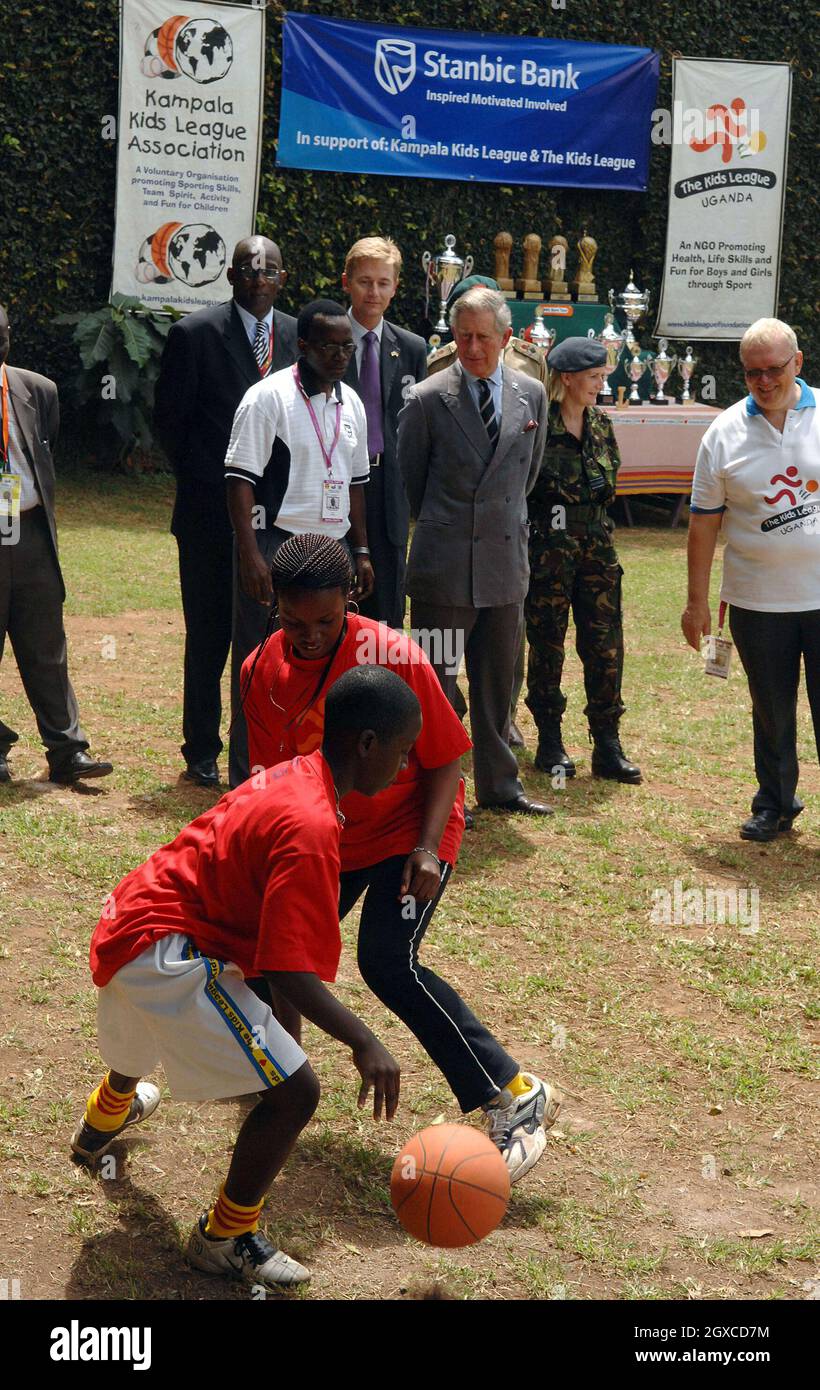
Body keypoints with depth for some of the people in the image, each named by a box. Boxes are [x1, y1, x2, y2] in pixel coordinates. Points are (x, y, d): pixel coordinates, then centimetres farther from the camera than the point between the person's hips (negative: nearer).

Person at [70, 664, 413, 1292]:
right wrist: (364, 1042, -30)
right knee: (293, 1091, -10)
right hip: (166, 954, -10)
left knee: (138, 1050, 41)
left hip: (129, 921, 10)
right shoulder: (311, 826, -25)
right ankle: (226, 1240, 10)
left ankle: (103, 1122, 75)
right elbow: (289, 970, -29)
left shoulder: (292, 776, 2)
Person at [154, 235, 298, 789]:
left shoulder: (299, 336, 8)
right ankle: (202, 753, 15)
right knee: (209, 636, 5)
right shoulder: (194, 334, -5)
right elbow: (170, 418, -2)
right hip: (212, 514, -3)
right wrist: (205, 479, -4)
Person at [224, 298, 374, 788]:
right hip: (275, 546, -6)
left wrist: (362, 551, 16)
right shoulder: (269, 397, -8)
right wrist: (250, 555, -19)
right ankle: (248, 780, 5)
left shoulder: (351, 404, 12)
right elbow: (241, 479, -13)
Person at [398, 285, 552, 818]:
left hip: (507, 560, 4)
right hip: (444, 565, -4)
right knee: (435, 684, 2)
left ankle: (499, 784, 26)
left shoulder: (532, 395, 4)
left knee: (497, 683, 14)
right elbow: (409, 478, 5)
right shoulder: (428, 399, -8)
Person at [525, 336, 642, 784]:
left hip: (597, 549, 6)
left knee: (606, 646, 3)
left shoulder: (601, 425, 10)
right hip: (548, 549, -5)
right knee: (547, 646, 5)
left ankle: (607, 747, 8)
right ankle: (550, 744, 15)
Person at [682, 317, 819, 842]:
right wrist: (697, 600, 5)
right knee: (771, 713, 14)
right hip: (757, 601, 2)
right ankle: (775, 805, 30)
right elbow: (705, 519, 6)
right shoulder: (725, 433, 2)